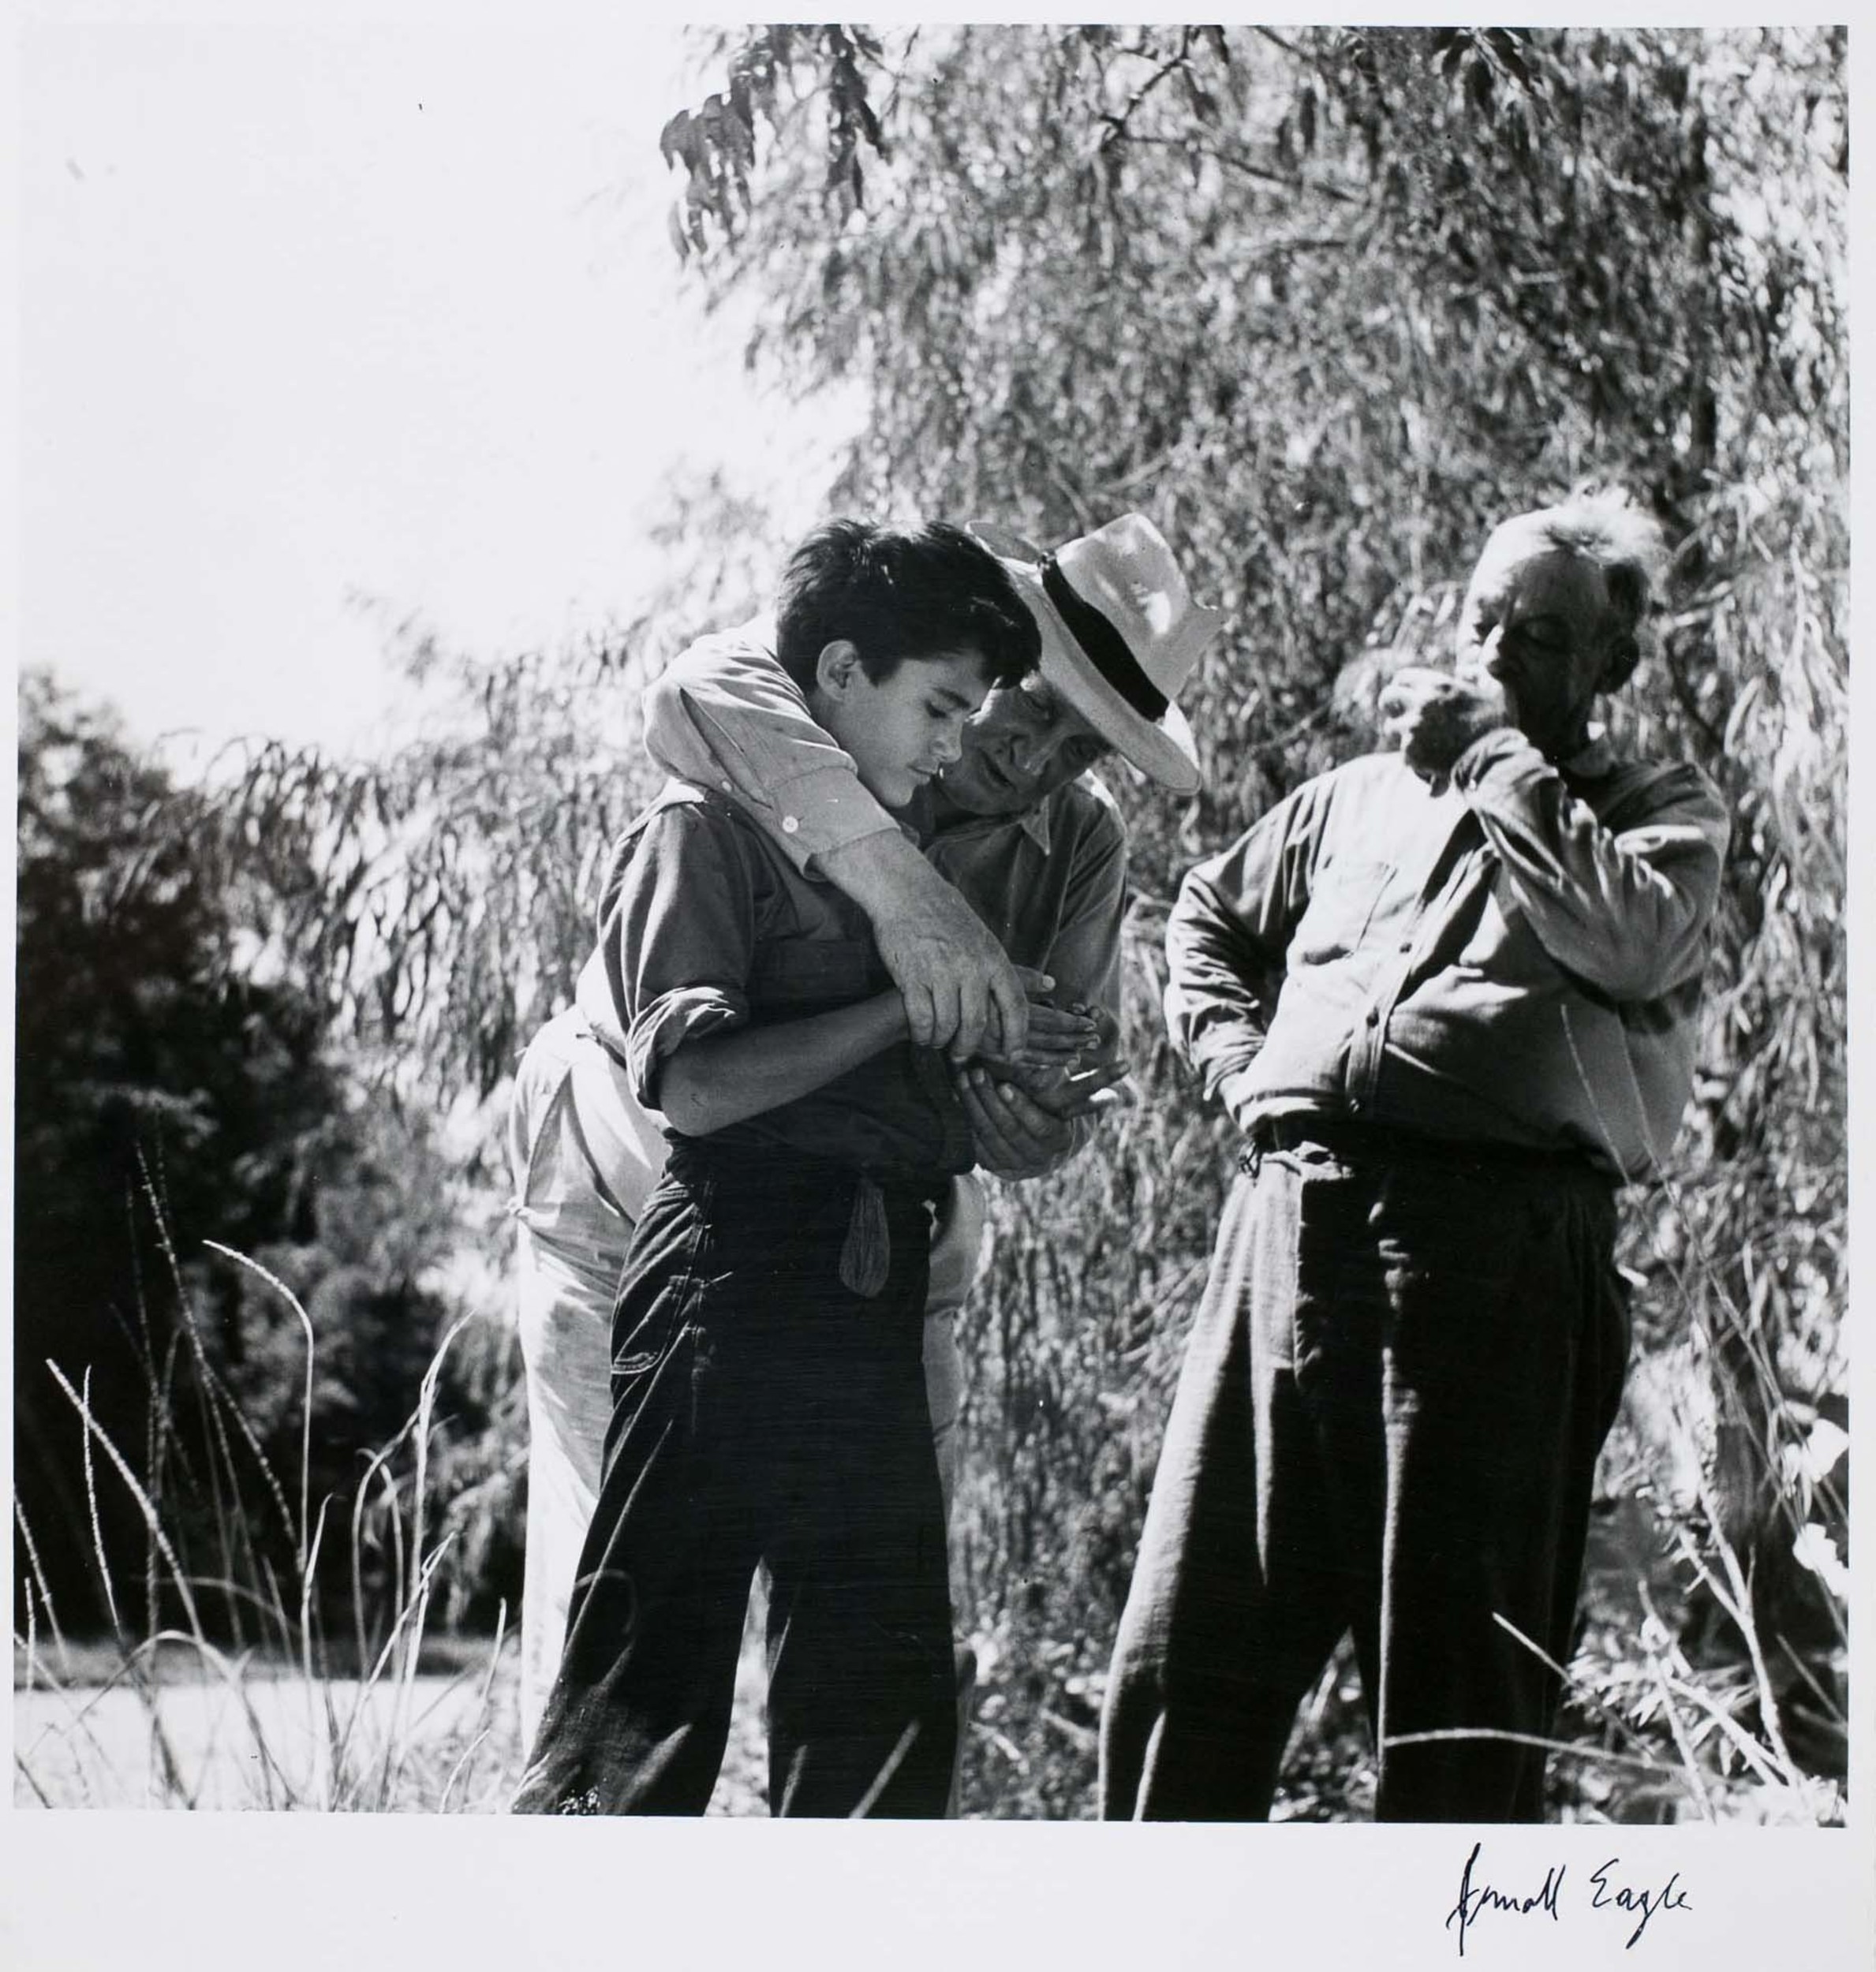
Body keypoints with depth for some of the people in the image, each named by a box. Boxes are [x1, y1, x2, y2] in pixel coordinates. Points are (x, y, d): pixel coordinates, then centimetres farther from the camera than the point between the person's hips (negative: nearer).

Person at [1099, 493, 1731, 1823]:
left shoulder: (1663, 813, 12)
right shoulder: (1362, 795, 25)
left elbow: (1632, 940, -11)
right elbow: (1208, 913, 38)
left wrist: (1493, 761, -3)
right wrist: (1242, 1062, 19)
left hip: (1498, 1245, -4)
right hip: (1294, 1207, 4)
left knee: (1466, 1666, -3)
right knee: (1191, 1644, 1)